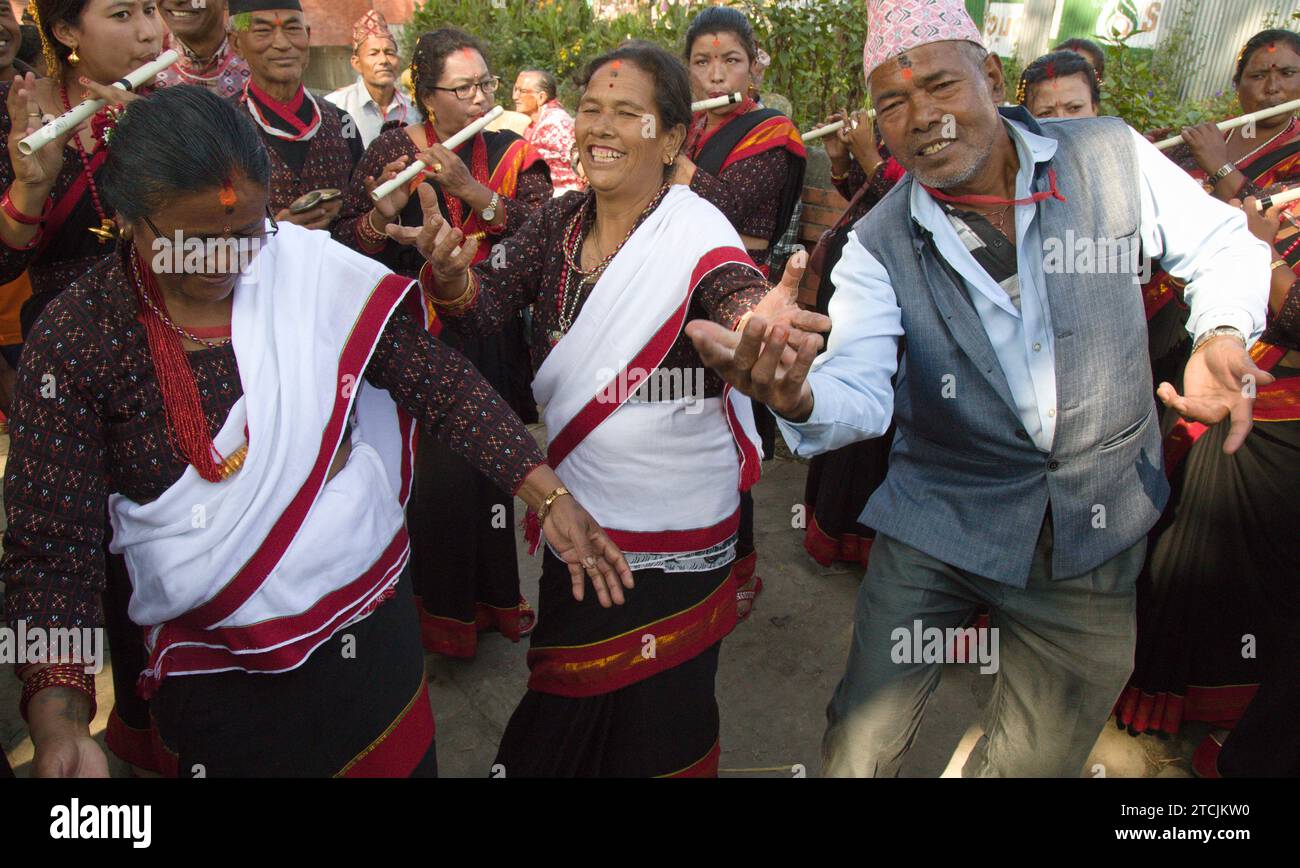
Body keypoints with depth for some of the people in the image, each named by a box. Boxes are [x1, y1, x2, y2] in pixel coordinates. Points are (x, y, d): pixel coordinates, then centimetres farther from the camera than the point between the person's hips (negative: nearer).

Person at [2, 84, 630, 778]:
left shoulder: (312, 269, -9)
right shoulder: (77, 336, -12)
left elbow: (437, 380, -7)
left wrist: (548, 494, -15)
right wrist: (57, 716, -28)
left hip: (373, 621, 2)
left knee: (401, 762, 19)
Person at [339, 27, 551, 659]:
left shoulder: (513, 153, 2)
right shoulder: (393, 150, -3)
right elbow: (350, 244, -7)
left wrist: (472, 191, -26)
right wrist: (385, 211, -27)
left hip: (495, 344, 3)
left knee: (493, 466, 13)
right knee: (436, 472, -1)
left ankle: (494, 594, 34)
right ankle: (443, 607, 21)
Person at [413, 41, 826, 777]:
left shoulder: (697, 234, -16)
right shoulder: (560, 223, -1)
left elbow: (735, 294, -35)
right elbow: (483, 304, -9)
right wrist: (451, 270, -33)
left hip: (675, 540, -4)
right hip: (575, 515, 5)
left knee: (654, 725, 14)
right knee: (565, 707, 23)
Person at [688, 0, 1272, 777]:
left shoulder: (1112, 156, -6)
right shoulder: (880, 246, -7)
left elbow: (1222, 242, 8)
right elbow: (860, 387, -19)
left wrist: (1223, 334, -12)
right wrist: (802, 398, -42)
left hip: (1096, 535, 1)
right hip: (938, 524, -1)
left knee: (1039, 757, 16)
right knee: (860, 749, 5)